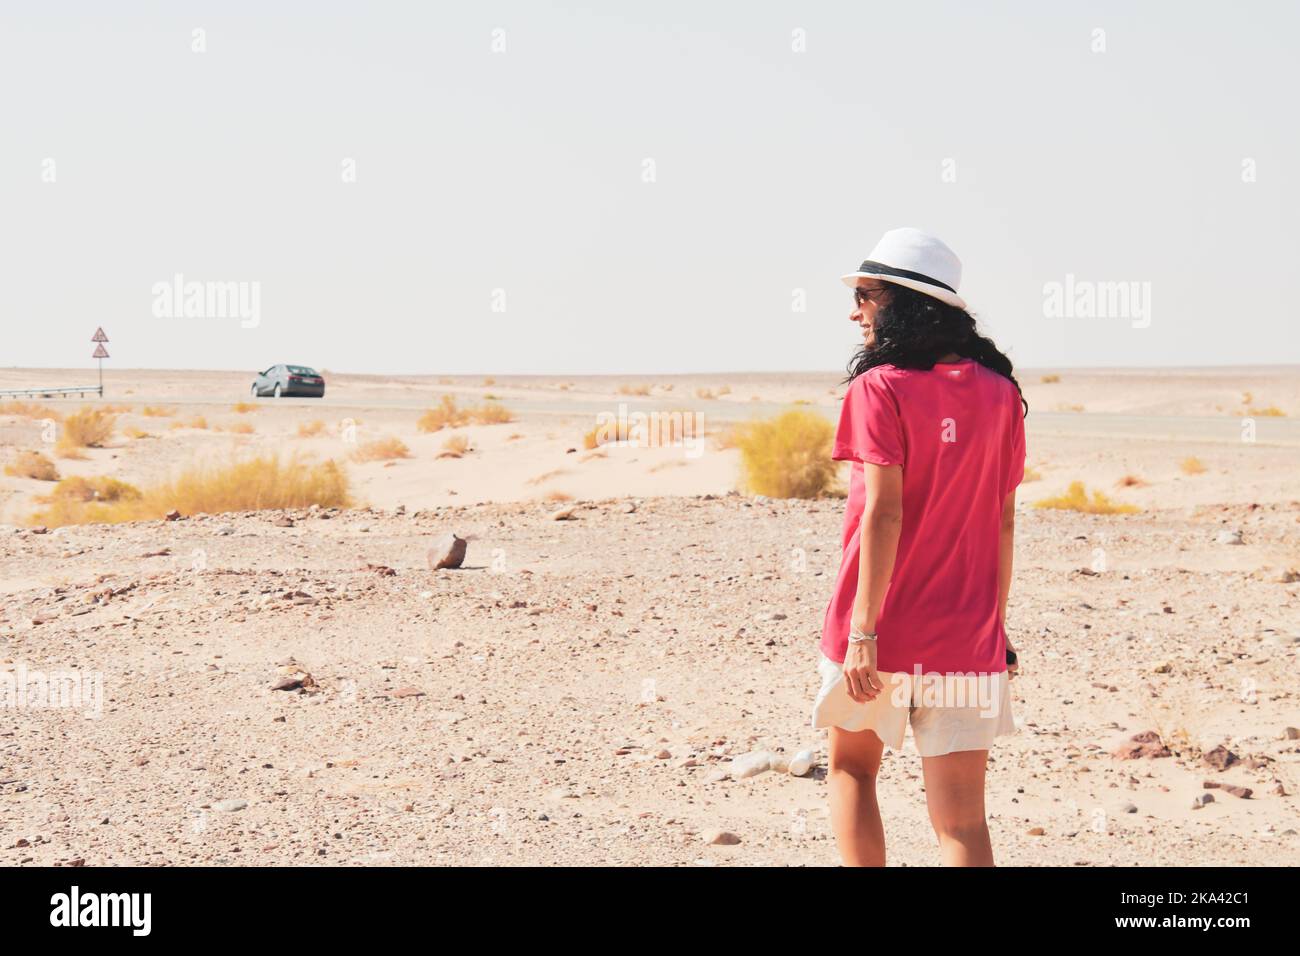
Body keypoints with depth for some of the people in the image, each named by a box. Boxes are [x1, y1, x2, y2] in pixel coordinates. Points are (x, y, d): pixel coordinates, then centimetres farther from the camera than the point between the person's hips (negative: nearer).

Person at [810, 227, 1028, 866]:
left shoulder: (880, 389, -9)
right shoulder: (998, 393, 6)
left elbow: (883, 514, -15)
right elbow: (1002, 522, 9)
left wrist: (863, 631, -15)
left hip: (883, 636, -3)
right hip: (967, 641, 3)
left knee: (851, 769, 22)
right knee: (962, 819, 1)